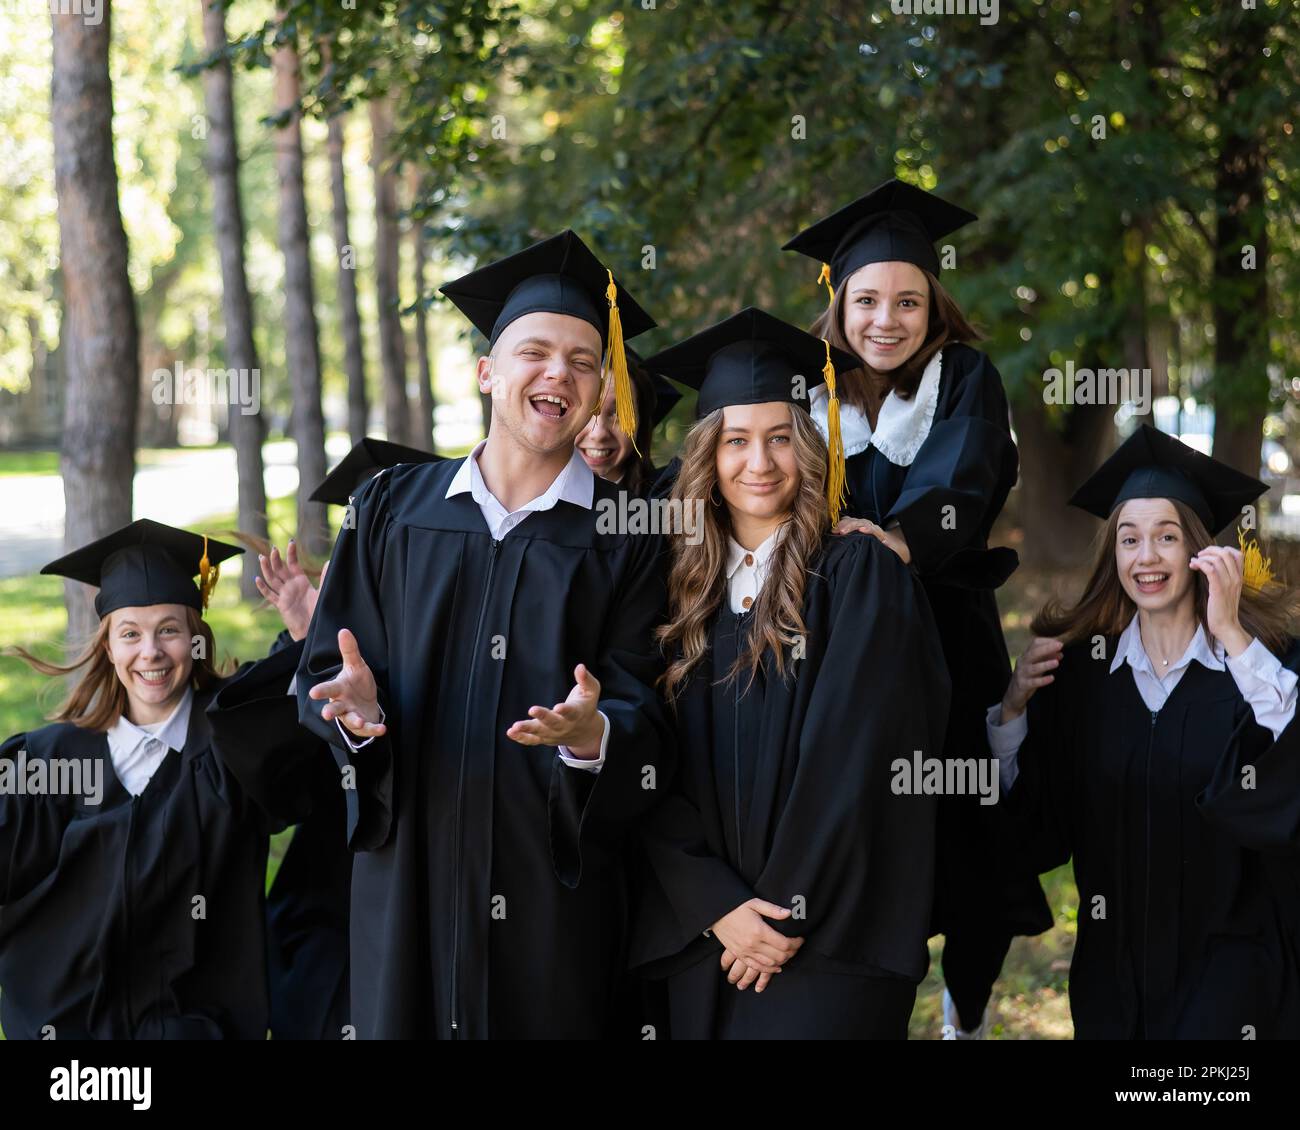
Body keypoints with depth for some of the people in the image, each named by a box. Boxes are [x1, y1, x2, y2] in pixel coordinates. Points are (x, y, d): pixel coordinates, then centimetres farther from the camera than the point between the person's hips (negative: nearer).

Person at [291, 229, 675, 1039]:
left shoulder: (627, 537, 3)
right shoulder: (395, 508, 8)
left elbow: (650, 728, -4)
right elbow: (326, 671, 6)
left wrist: (590, 736, -25)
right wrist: (357, 706, -16)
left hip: (554, 890, -1)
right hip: (408, 873, 1)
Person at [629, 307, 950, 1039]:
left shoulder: (860, 575, -4)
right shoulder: (683, 591, 8)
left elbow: (855, 758, -10)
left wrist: (788, 908, -12)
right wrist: (717, 906, -9)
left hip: (830, 937, -4)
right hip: (704, 933, 4)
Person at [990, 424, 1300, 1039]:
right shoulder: (1081, 666, 3)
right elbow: (1033, 821, 3)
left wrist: (1231, 635, -29)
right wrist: (1013, 706, -11)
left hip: (1228, 958, -3)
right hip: (1116, 959, 3)